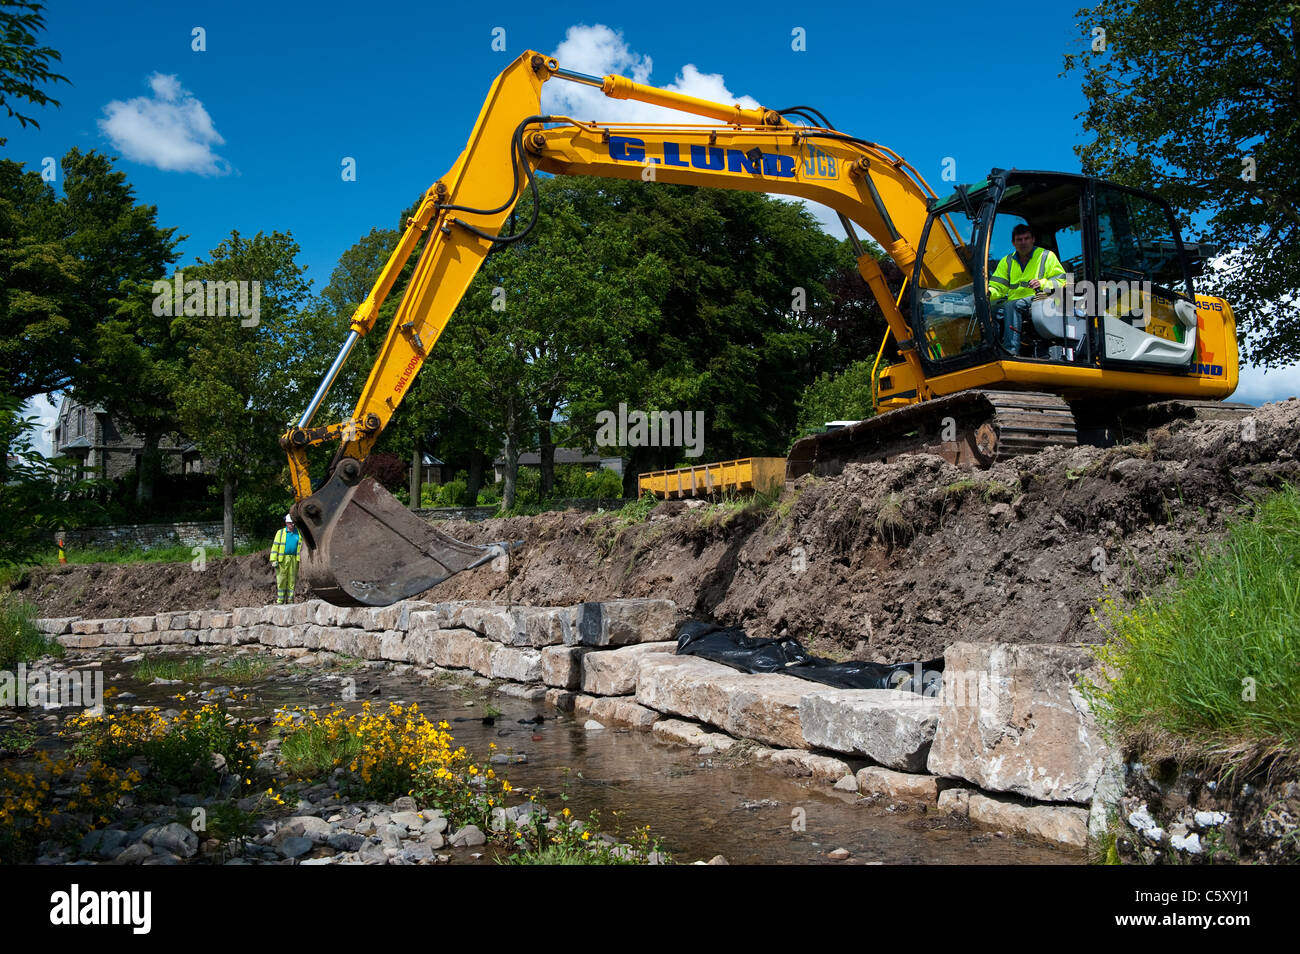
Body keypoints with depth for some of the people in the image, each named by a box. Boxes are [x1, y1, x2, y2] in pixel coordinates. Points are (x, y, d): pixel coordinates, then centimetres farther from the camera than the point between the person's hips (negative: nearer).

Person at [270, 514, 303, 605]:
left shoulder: (299, 533, 10)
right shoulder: (280, 533, 4)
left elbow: (301, 547, 12)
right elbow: (275, 546, 0)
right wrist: (274, 560, -8)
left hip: (294, 560, 2)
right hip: (282, 559, -2)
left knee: (292, 580, 3)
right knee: (281, 580, -3)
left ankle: (290, 600, 7)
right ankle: (279, 601, 0)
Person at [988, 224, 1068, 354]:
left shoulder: (1047, 256, 13)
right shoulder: (1007, 261, 22)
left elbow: (1062, 281, 8)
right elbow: (997, 287, 13)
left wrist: (1042, 283, -11)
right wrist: (988, 292, -12)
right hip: (1013, 302, 4)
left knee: (1012, 306, -37)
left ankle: (1011, 350, -45)